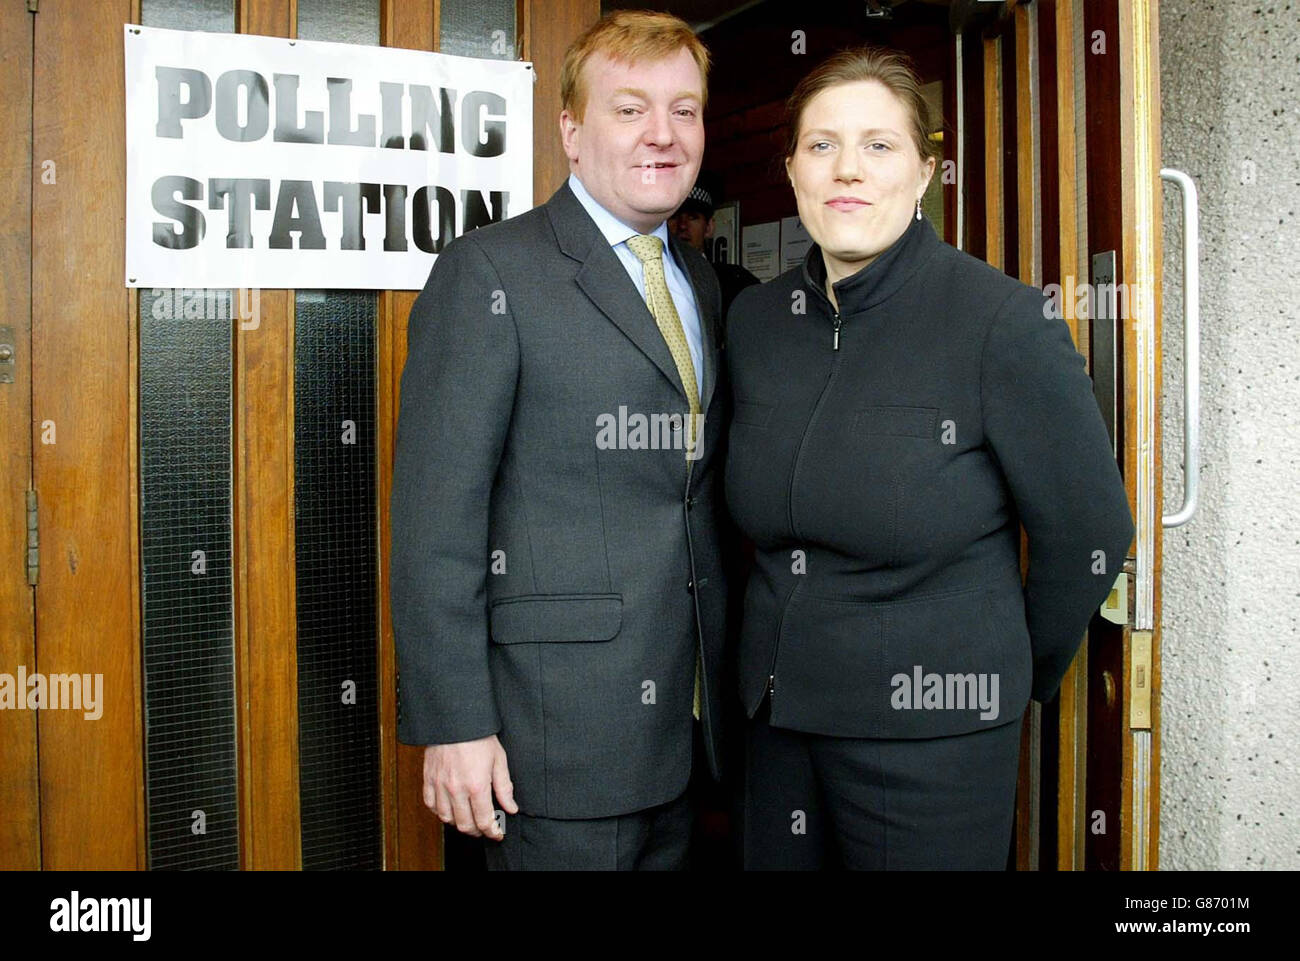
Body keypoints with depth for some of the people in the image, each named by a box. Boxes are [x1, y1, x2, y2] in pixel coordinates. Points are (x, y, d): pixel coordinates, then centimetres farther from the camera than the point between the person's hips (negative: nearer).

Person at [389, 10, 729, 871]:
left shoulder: (701, 283, 13)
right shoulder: (490, 272, -8)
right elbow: (435, 516, -13)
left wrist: (728, 680, 12)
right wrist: (453, 725, -16)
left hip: (681, 724, 7)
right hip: (559, 727, -6)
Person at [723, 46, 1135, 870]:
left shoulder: (1006, 322, -14)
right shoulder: (754, 321, 2)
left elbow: (1088, 536, -7)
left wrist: (1017, 678, 4)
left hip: (929, 736, -4)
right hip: (777, 720, 5)